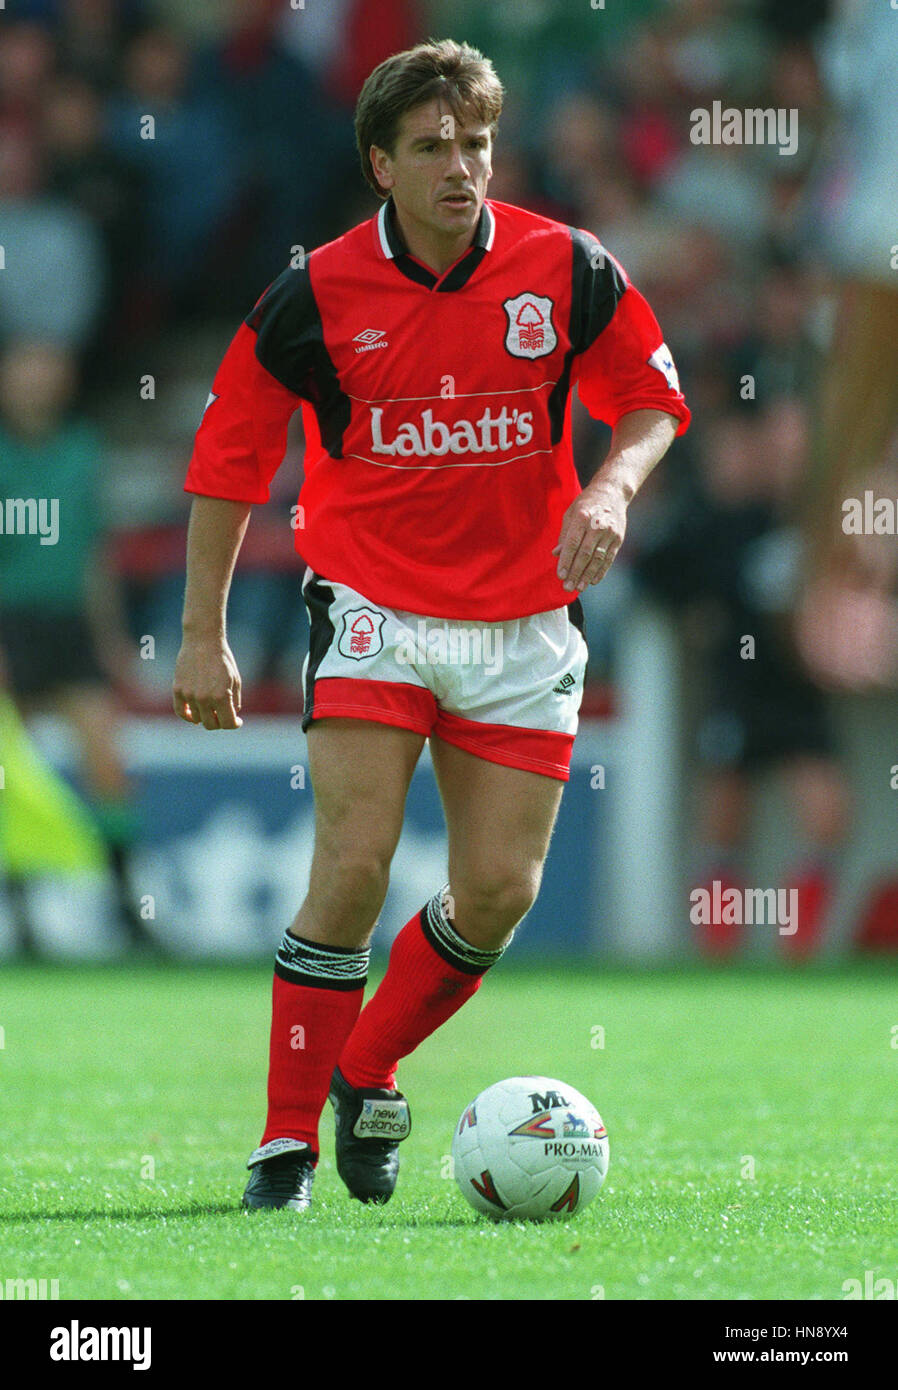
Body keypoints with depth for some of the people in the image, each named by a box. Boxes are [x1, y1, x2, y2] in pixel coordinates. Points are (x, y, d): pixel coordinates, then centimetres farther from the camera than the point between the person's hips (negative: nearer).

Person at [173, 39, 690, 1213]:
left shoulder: (568, 272, -6)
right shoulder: (316, 298, -9)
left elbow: (653, 400, 7)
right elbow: (228, 459, 0)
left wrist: (613, 488, -15)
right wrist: (204, 634, 0)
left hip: (523, 620, 2)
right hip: (373, 609, -2)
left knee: (500, 893, -1)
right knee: (353, 870, -15)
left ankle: (367, 1076, 24)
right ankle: (289, 1140, -4)